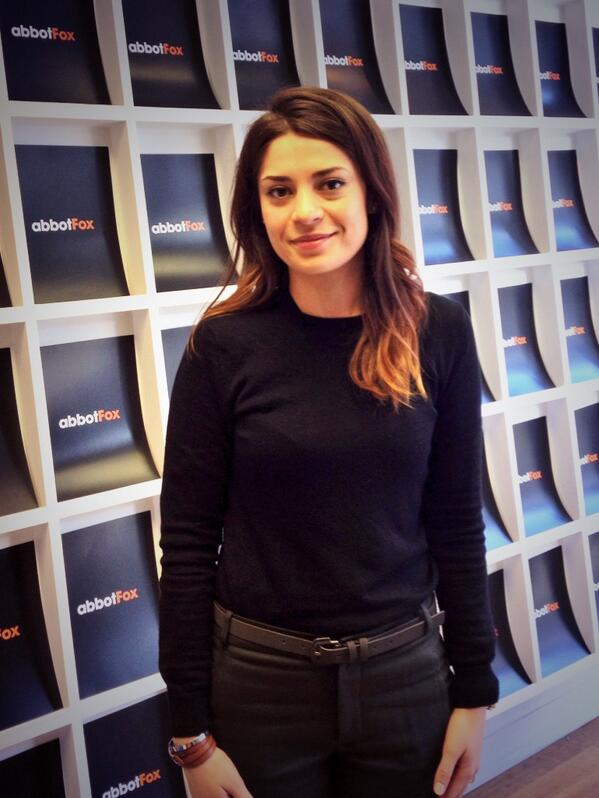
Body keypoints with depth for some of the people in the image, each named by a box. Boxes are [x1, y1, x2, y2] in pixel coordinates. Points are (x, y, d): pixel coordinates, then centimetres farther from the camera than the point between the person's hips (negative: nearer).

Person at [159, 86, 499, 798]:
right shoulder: (224, 344, -11)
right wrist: (192, 736, -6)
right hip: (259, 680, -1)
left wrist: (473, 692, 3)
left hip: (405, 673, 2)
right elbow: (187, 543, -8)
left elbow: (458, 522, 0)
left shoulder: (439, 332, -6)